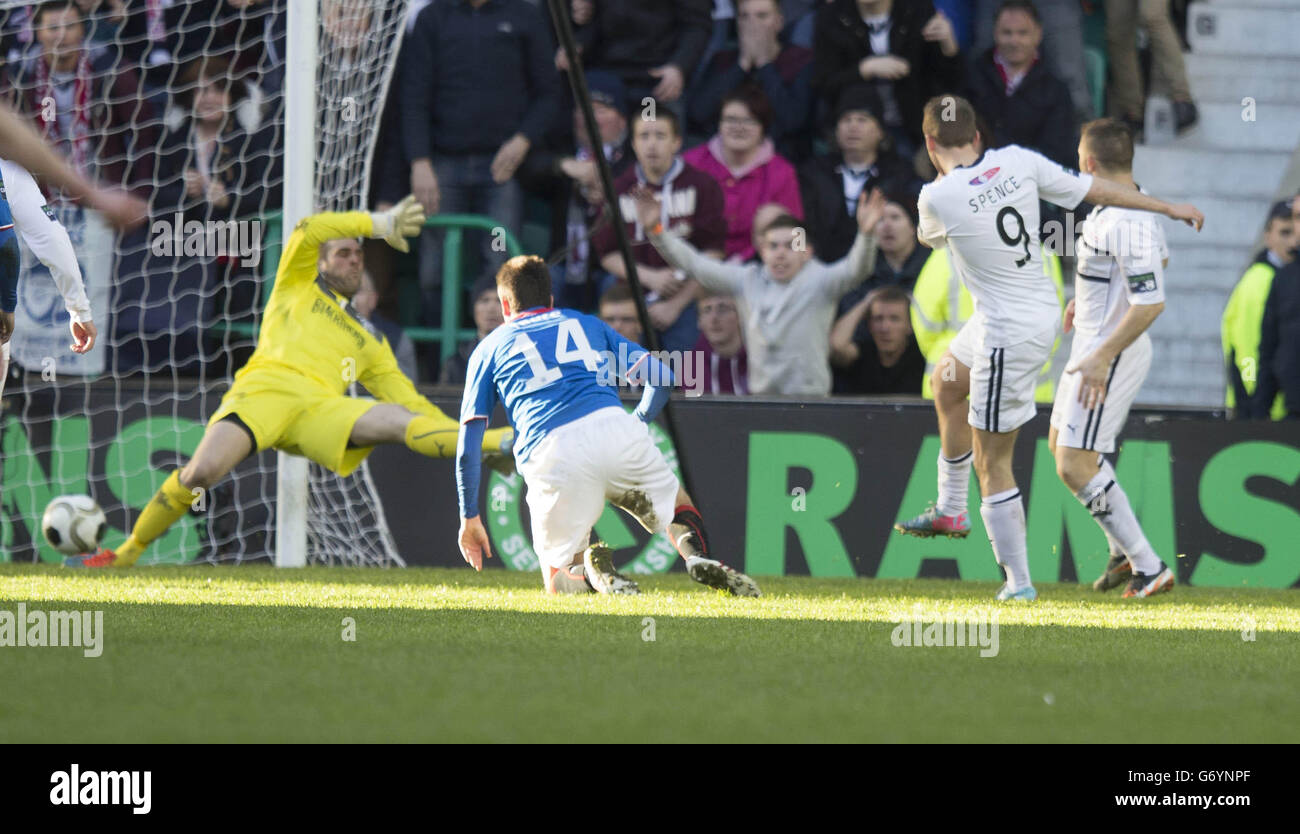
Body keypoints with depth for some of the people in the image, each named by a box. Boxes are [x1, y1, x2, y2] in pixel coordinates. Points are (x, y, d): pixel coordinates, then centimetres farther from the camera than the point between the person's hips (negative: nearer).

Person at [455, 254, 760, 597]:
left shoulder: (488, 349, 25)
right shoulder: (588, 324, 30)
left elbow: (468, 446, 17)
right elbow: (661, 375, 24)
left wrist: (469, 517, 23)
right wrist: (638, 422, 40)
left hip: (550, 452, -2)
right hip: (615, 428, 2)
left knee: (559, 583, 13)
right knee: (677, 503, 28)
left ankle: (592, 570, -25)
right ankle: (696, 556, -9)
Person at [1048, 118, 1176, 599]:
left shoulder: (1127, 224, -28)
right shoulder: (1133, 206, 5)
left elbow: (1150, 303, -31)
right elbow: (1159, 260, 24)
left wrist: (1102, 358, -28)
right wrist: (1088, 300, 28)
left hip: (1111, 353, -11)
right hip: (1092, 341, 11)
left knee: (1075, 466, -11)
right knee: (1061, 446, 22)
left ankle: (1149, 567, -7)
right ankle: (1124, 550, 30)